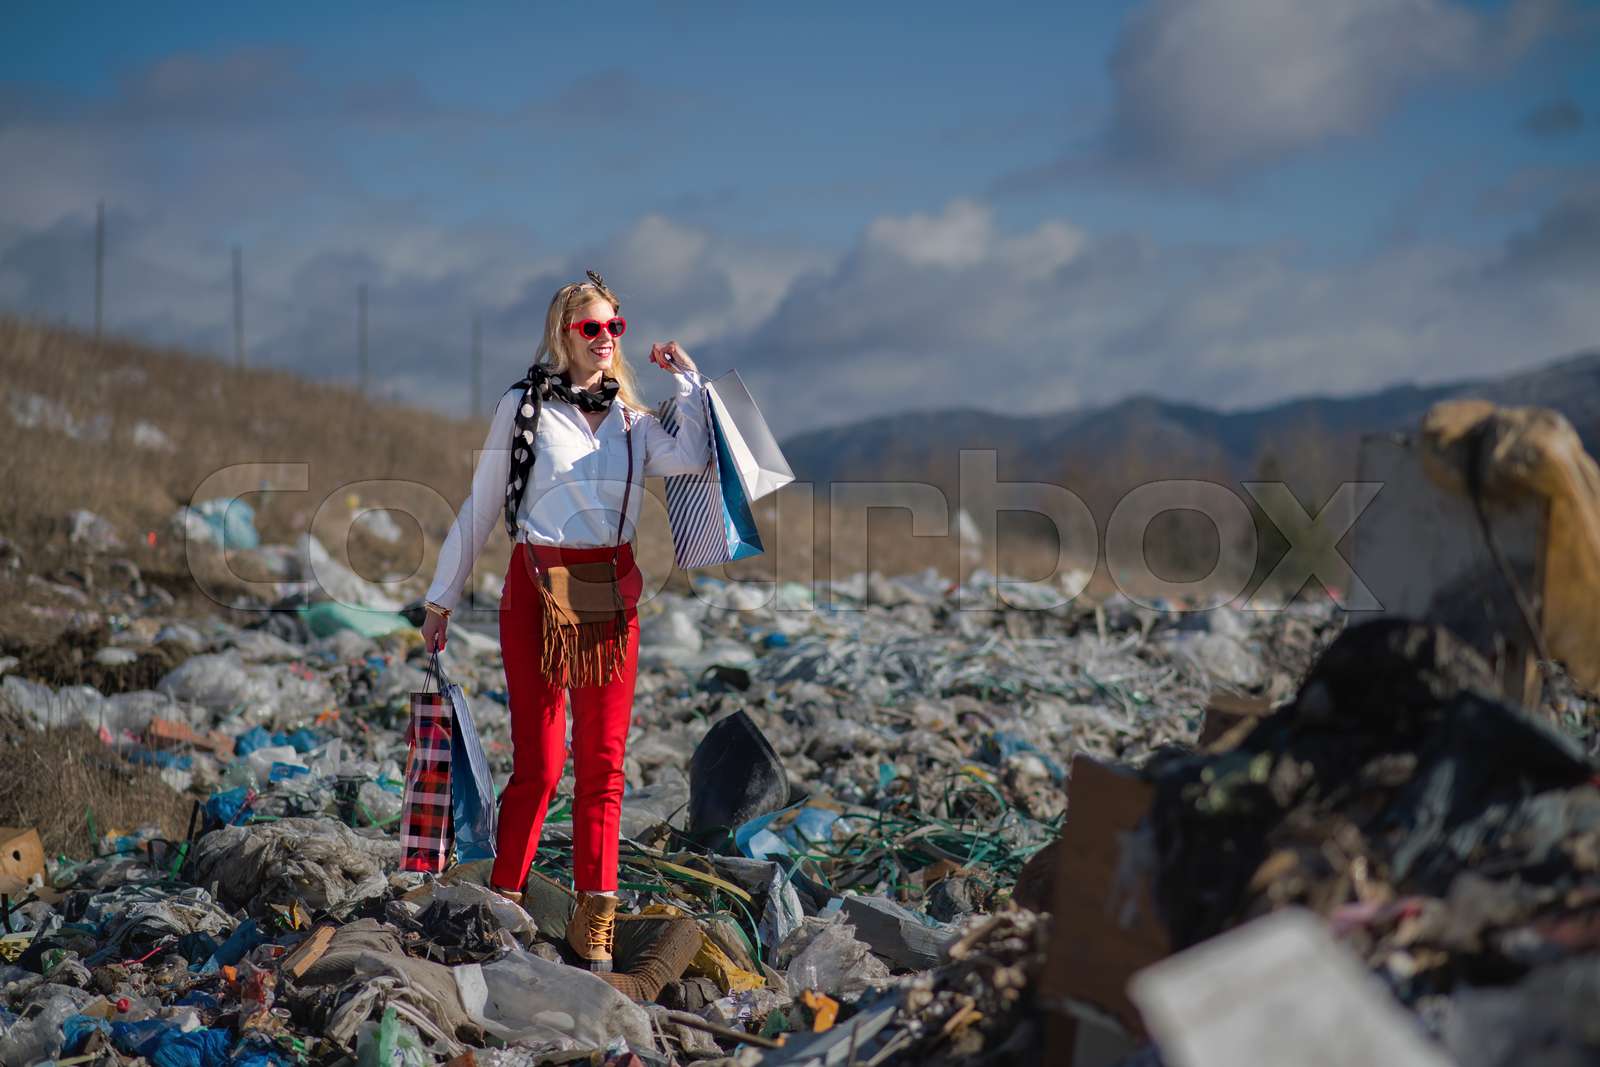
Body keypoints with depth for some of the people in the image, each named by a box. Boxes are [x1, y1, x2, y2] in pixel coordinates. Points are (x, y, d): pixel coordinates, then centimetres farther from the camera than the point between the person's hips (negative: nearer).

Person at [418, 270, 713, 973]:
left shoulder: (630, 416, 14)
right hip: (538, 588, -4)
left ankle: (592, 918, 8)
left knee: (603, 758, 2)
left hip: (613, 591, 4)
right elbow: (480, 507, 6)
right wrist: (442, 598, 6)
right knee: (540, 760, -5)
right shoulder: (525, 406, 4)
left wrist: (688, 380, 0)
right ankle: (503, 901, 8)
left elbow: (691, 460, -6)